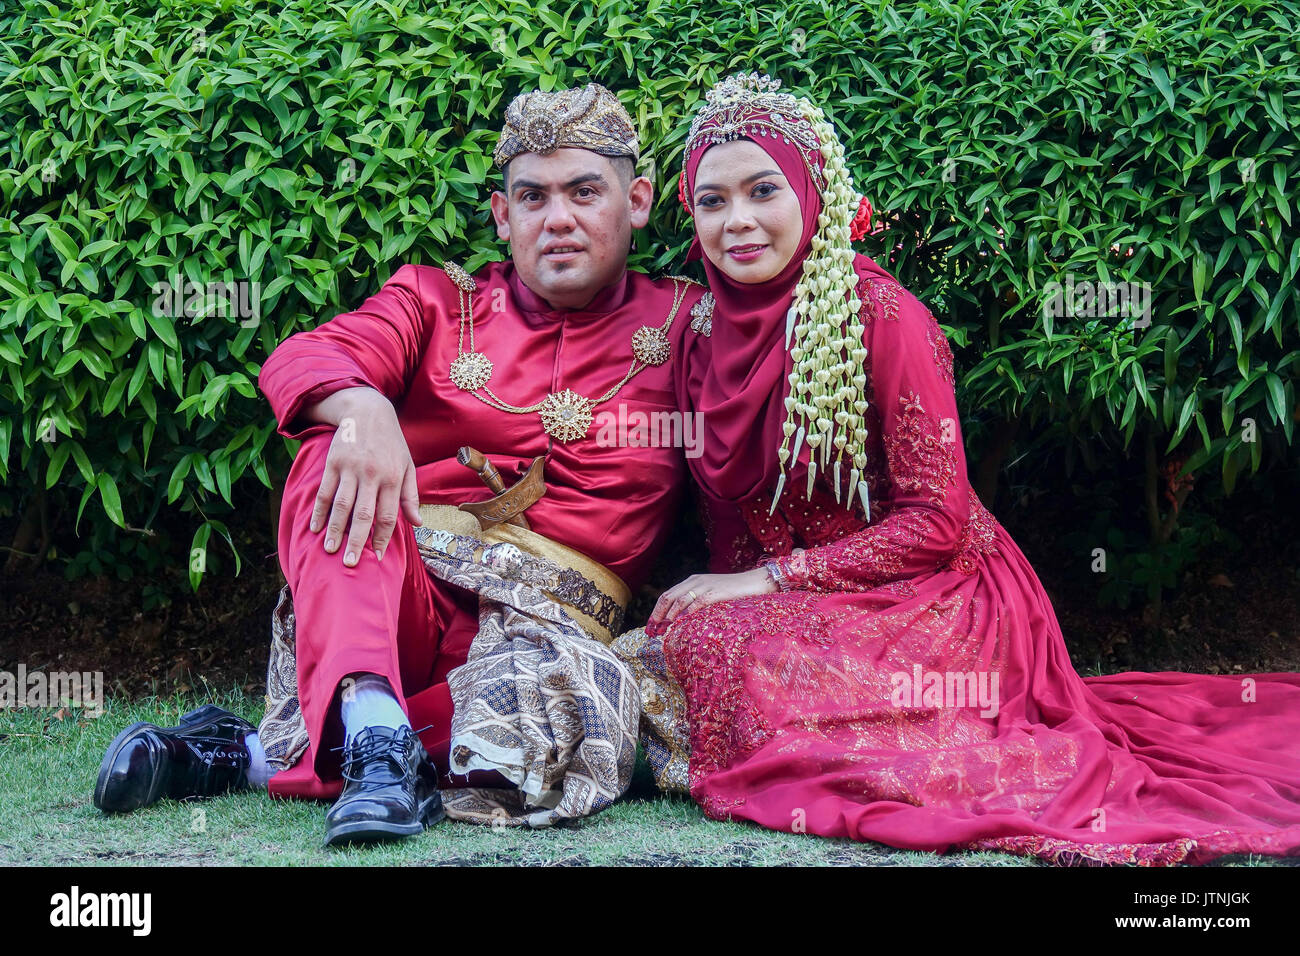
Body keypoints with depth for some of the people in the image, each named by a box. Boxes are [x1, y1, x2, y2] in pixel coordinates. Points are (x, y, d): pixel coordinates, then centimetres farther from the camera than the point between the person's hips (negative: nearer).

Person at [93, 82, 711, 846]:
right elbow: (302, 359, -6)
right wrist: (362, 409, -27)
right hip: (406, 582, 1)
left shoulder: (684, 322, 14)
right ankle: (370, 722, -42)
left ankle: (255, 756, -24)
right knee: (334, 457, -26)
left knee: (566, 719, -36)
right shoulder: (440, 299, 13)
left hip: (544, 618, -1)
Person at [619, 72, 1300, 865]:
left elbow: (937, 521, -16)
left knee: (719, 652, -29)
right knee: (690, 639, -18)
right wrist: (722, 591, -9)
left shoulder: (878, 314, -15)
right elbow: (726, 516, 11)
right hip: (805, 614, 7)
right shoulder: (709, 335, 5)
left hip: (929, 599, -7)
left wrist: (772, 579, -16)